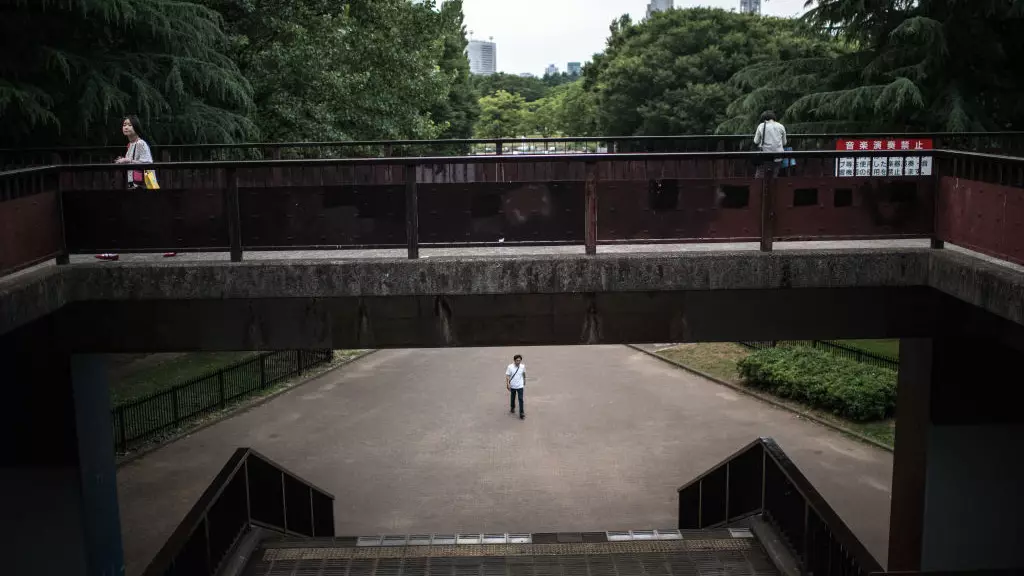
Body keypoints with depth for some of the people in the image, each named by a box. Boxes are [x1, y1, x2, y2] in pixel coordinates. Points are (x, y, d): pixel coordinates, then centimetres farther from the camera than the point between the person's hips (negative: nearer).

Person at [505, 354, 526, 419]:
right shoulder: (510, 367, -18)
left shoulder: (523, 366, -10)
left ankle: (522, 413, -1)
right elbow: (507, 376, -15)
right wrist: (508, 384, -22)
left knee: (521, 399, -6)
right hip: (512, 386, 0)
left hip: (520, 386, 0)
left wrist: (524, 381, 22)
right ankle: (512, 408, 45)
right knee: (512, 398, 20)